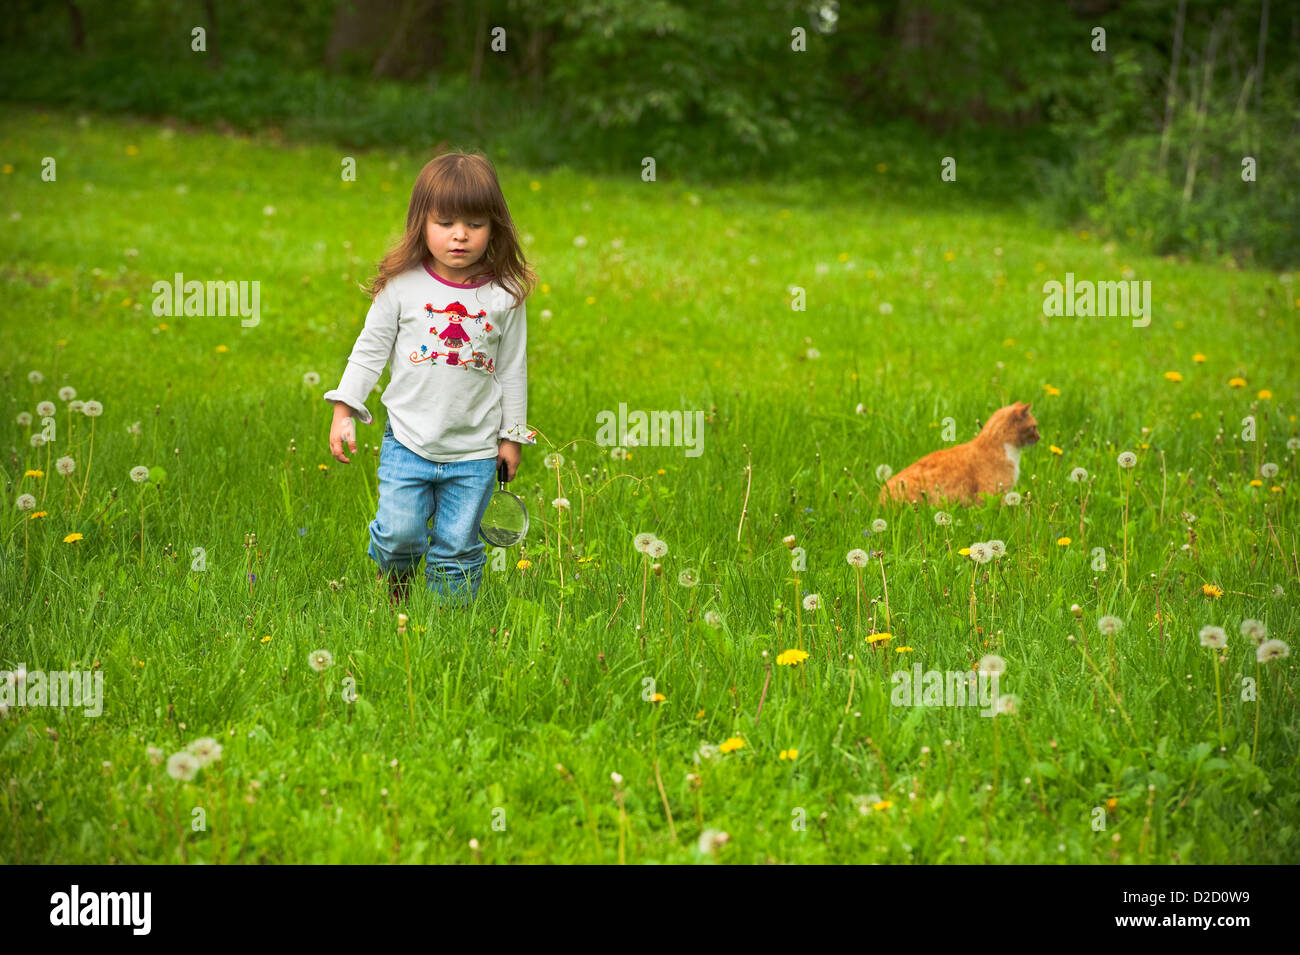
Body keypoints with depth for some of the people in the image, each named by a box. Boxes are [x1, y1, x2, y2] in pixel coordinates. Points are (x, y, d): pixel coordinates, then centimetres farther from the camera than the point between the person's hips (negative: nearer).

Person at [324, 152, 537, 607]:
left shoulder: (505, 296, -2)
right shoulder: (402, 286, -4)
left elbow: (513, 368, 6)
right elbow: (369, 349, 4)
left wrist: (513, 435, 9)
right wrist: (344, 409, -1)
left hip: (475, 449, 0)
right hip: (408, 439, 0)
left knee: (458, 548, 3)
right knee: (399, 531, -8)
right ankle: (393, 579, 25)